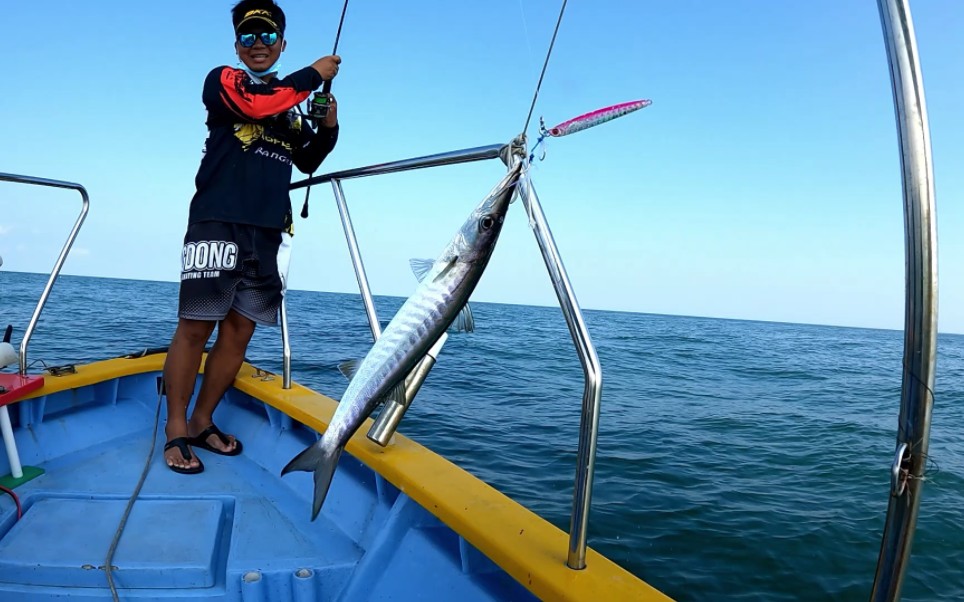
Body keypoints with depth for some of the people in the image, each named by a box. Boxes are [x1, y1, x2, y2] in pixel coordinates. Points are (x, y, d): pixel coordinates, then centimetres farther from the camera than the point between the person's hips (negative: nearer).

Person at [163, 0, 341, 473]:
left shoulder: (290, 106, 23)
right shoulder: (222, 80, 7)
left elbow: (309, 162, 27)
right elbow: (253, 104, -14)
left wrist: (328, 127, 10)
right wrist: (314, 74, -5)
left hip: (267, 233, 5)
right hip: (217, 222, -5)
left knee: (239, 332, 4)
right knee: (196, 327, -6)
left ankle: (202, 422, 16)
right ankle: (176, 429, 6)